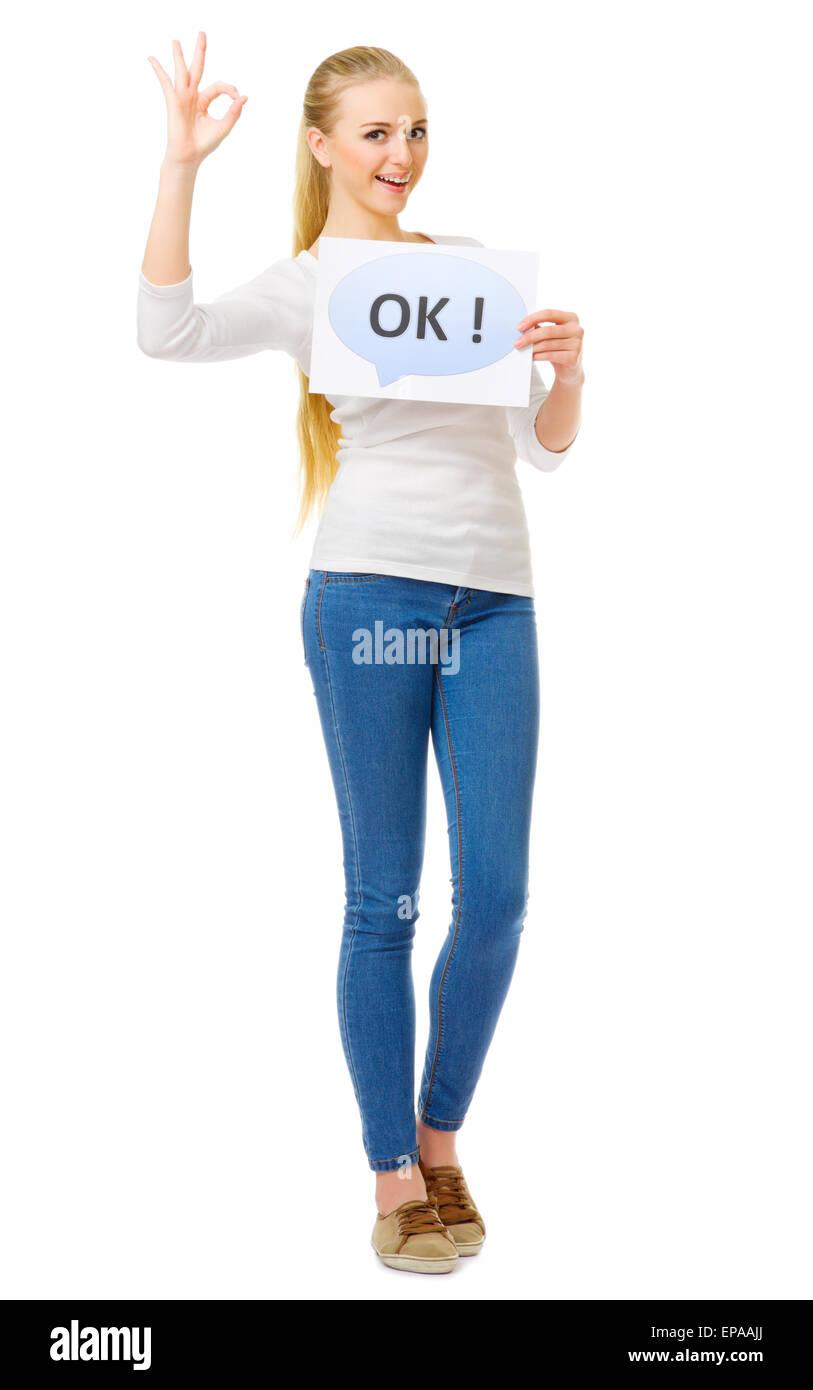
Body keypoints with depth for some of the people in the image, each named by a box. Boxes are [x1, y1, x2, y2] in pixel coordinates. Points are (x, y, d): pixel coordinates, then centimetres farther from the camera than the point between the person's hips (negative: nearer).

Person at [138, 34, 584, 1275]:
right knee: (384, 900, 1)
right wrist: (182, 162, -12)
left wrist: (566, 370, -3)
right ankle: (395, 1175, 14)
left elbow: (545, 451, 17)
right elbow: (166, 332, -13)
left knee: (497, 896, 1)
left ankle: (440, 1135, 23)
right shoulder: (298, 288, 8)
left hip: (496, 602, 4)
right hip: (370, 594, -3)